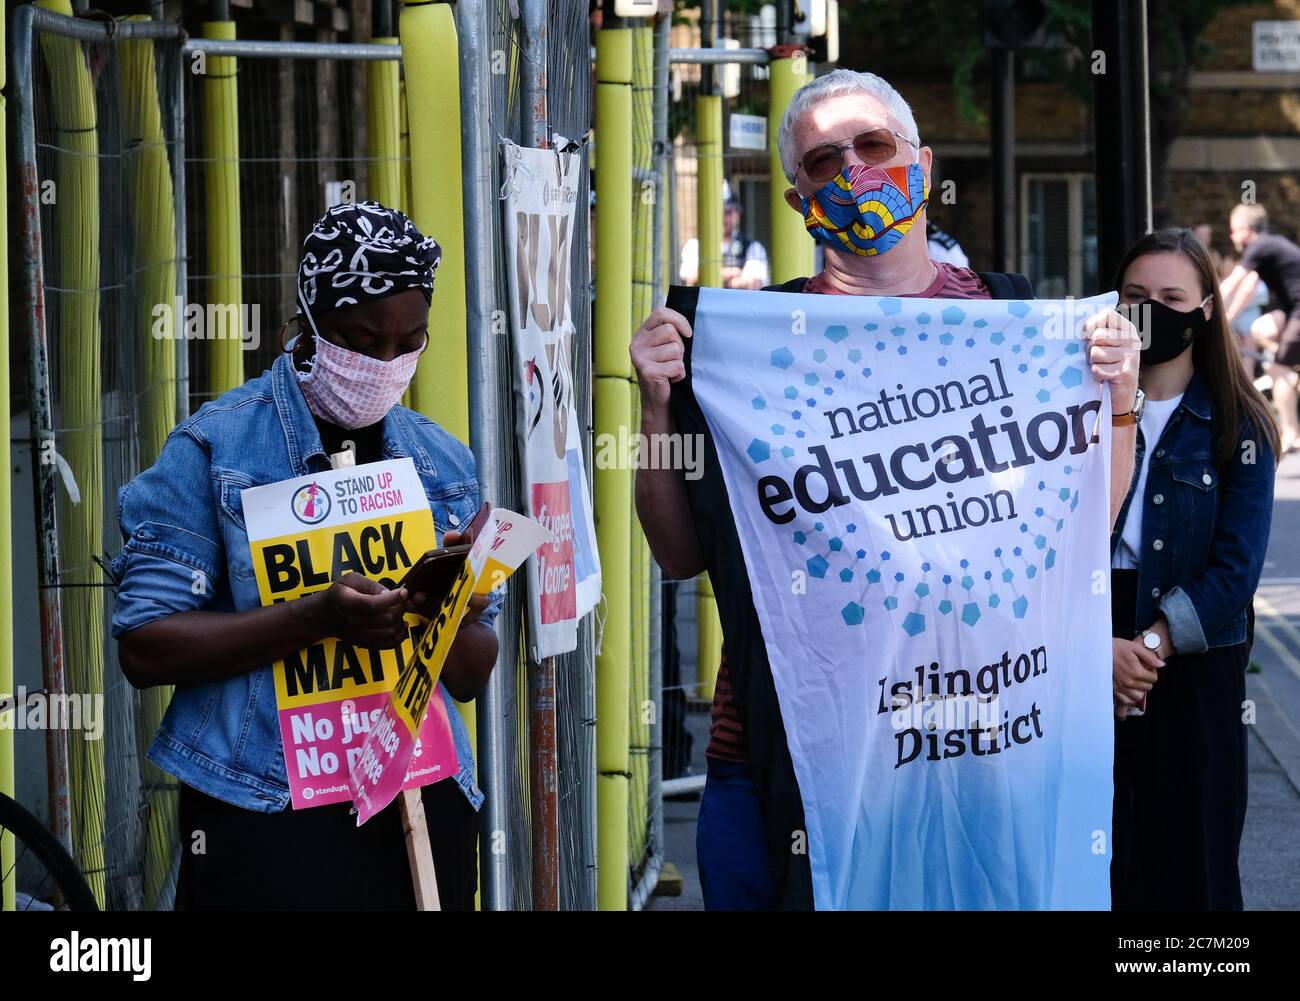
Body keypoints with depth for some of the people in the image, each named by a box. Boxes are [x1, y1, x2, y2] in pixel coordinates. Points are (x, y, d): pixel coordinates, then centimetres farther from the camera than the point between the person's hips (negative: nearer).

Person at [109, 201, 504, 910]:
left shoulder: (443, 461, 11)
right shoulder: (215, 445, -3)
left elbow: (472, 678, 13)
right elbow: (144, 646, -10)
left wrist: (458, 614, -11)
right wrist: (316, 618, -22)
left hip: (423, 806, 4)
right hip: (266, 818, -4)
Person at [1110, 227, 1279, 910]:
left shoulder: (1238, 426, 0)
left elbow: (1236, 568, -7)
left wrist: (1153, 643, -16)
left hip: (1196, 668, -1)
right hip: (1085, 665, 1)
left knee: (1188, 856, 4)